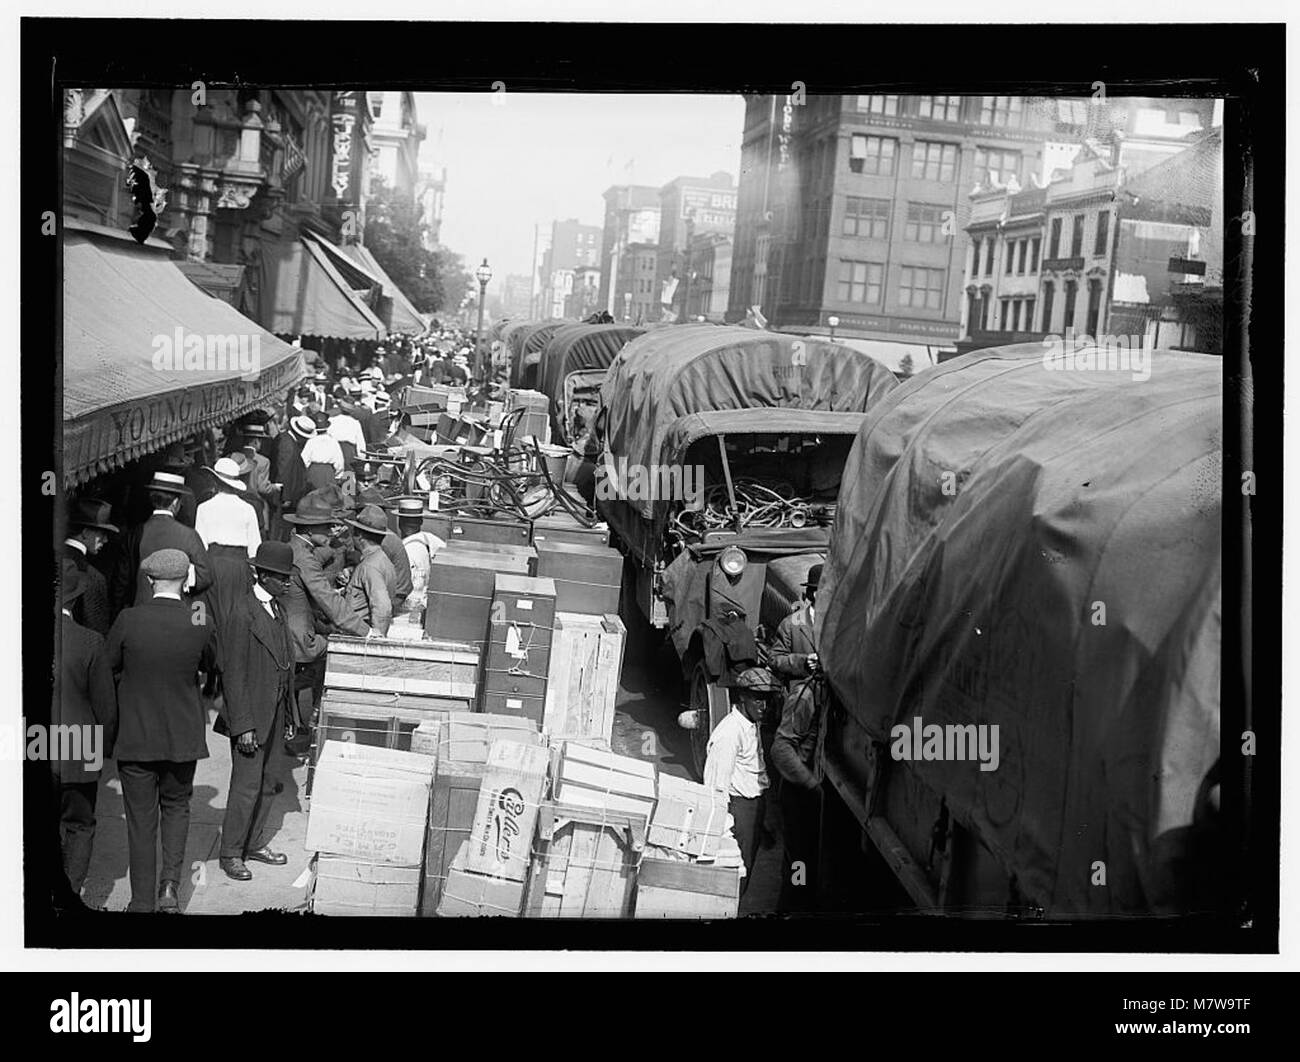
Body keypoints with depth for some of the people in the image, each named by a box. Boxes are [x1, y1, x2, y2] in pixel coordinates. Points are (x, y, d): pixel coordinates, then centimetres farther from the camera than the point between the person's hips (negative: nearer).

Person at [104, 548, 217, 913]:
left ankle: (143, 902, 15)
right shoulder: (201, 622, -11)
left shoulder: (130, 619, -15)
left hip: (135, 735, -1)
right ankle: (171, 883, 8)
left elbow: (108, 665, 0)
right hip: (182, 735, 1)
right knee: (176, 806, 22)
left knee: (141, 820, 9)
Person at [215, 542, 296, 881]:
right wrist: (243, 726, -19)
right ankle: (230, 853, 11)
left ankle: (255, 843, 28)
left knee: (264, 782, 15)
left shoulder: (278, 611, 10)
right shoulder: (242, 614, -16)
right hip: (249, 715, -8)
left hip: (273, 714, 8)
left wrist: (287, 716, 15)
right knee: (247, 785, -2)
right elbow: (233, 674, -17)